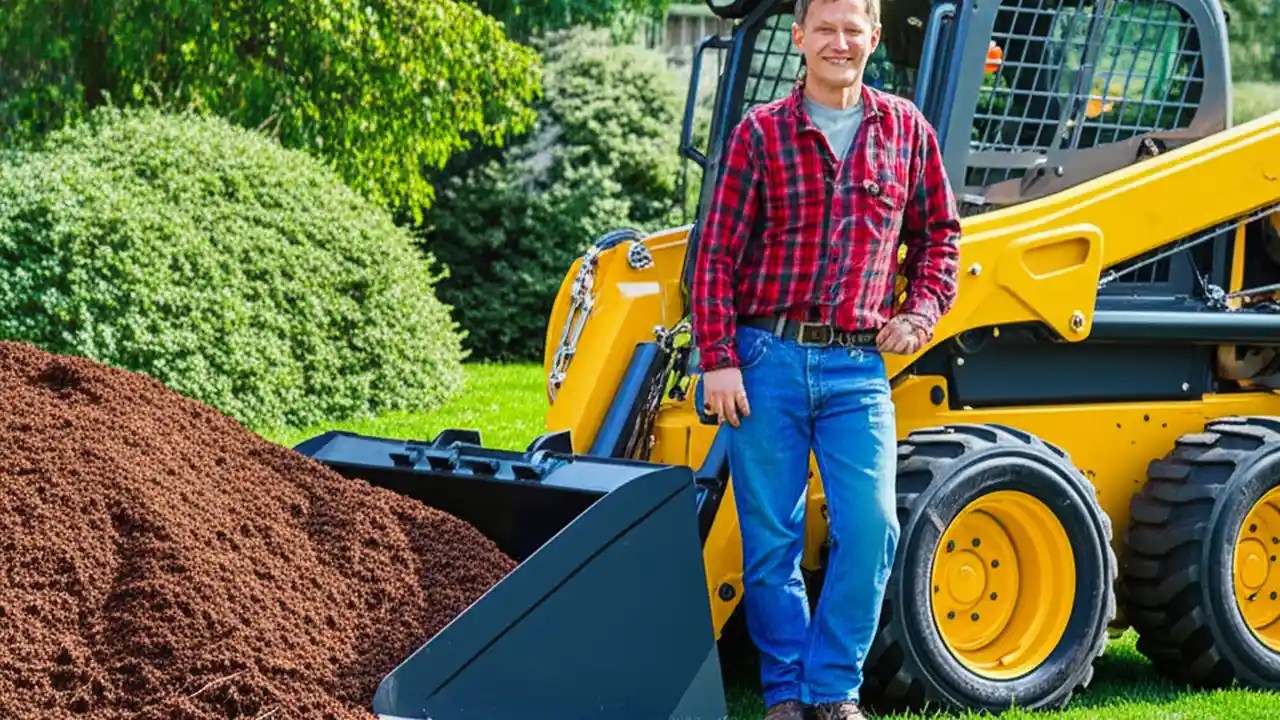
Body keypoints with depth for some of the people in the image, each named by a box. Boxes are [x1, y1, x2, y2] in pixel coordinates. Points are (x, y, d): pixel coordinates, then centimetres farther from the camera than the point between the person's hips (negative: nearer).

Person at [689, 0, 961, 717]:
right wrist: (718, 360, -7)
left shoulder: (904, 130, 7)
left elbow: (938, 233, 18)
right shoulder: (761, 132, 0)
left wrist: (921, 313, 3)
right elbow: (718, 255, 0)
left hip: (857, 367, 1)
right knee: (771, 538, 3)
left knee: (870, 527, -9)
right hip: (769, 359, -1)